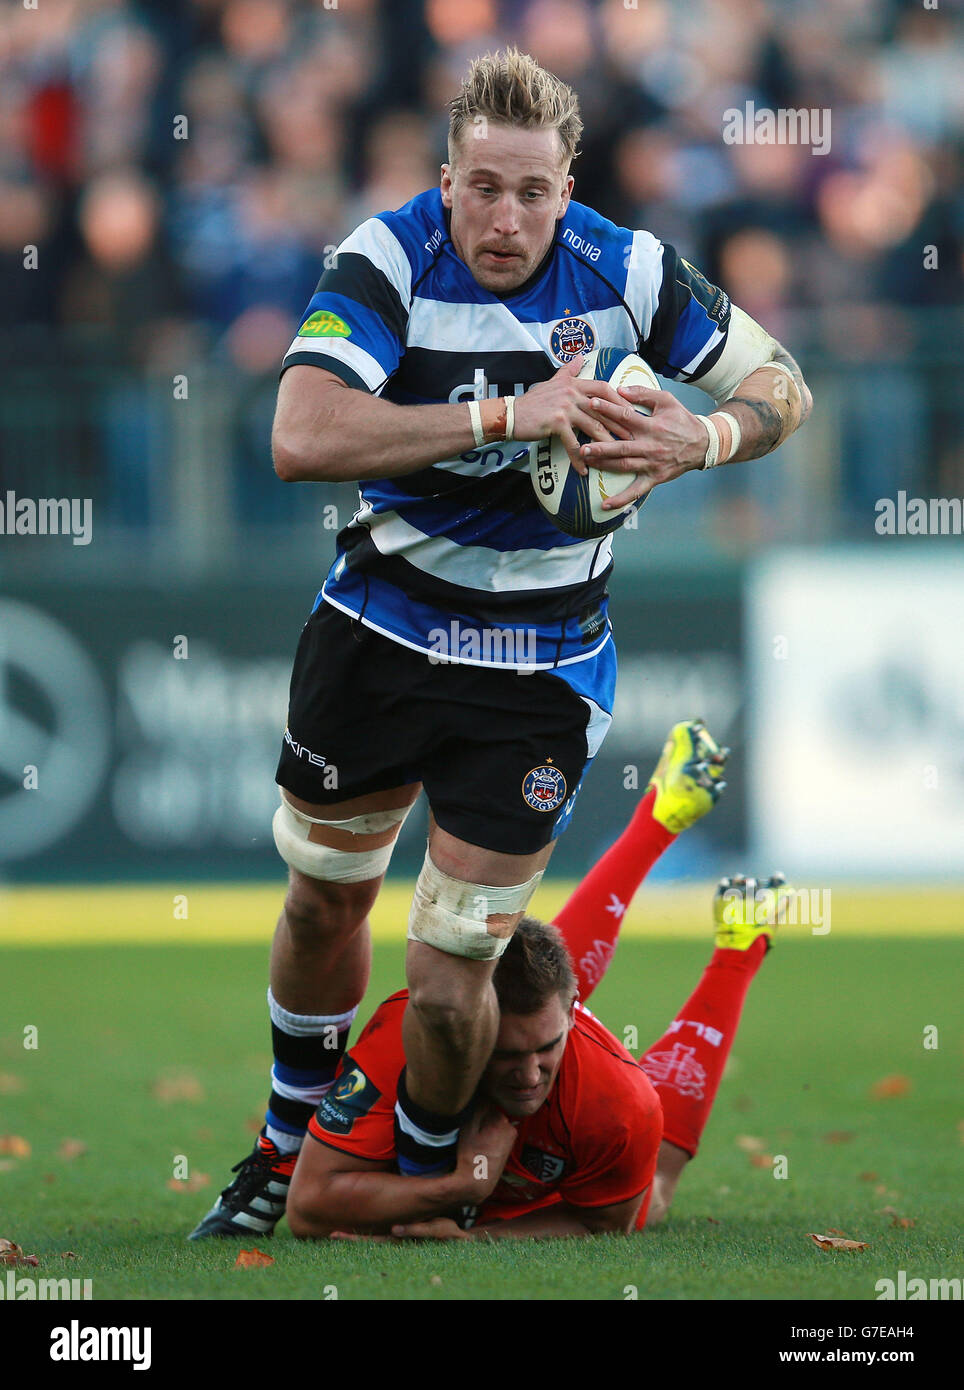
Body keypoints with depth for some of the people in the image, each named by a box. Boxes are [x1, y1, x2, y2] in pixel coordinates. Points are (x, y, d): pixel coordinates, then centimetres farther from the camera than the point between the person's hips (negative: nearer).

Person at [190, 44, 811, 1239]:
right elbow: (302, 438, -35)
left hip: (537, 675, -1)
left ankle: (421, 1187, 24)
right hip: (374, 634, 1)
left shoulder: (627, 271, -13)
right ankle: (288, 1149, 45)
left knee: (450, 977, -4)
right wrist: (512, 413, -38)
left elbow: (779, 384, 2)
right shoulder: (389, 260, -19)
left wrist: (700, 440, -21)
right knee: (324, 901, 19)